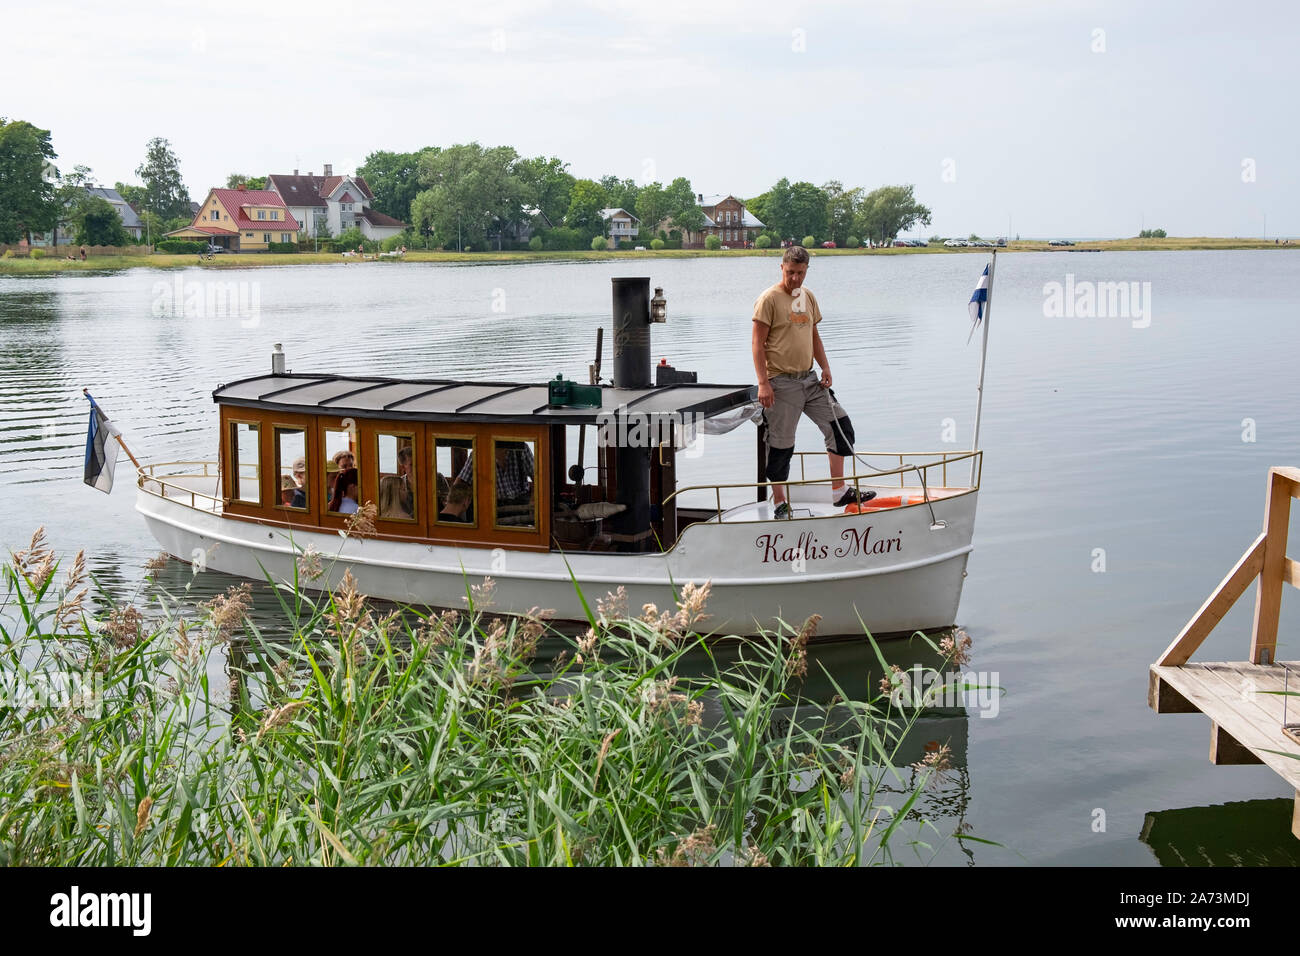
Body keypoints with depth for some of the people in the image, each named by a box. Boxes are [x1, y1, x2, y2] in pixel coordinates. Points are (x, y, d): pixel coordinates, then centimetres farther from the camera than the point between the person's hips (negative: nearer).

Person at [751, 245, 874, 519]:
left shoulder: (808, 297, 12)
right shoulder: (769, 299, -10)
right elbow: (757, 343, -13)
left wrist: (825, 367, 8)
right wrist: (763, 383, -19)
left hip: (809, 379, 7)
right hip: (781, 382, -7)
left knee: (840, 426, 4)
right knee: (781, 444, -1)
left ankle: (839, 492, 12)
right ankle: (779, 503, 13)